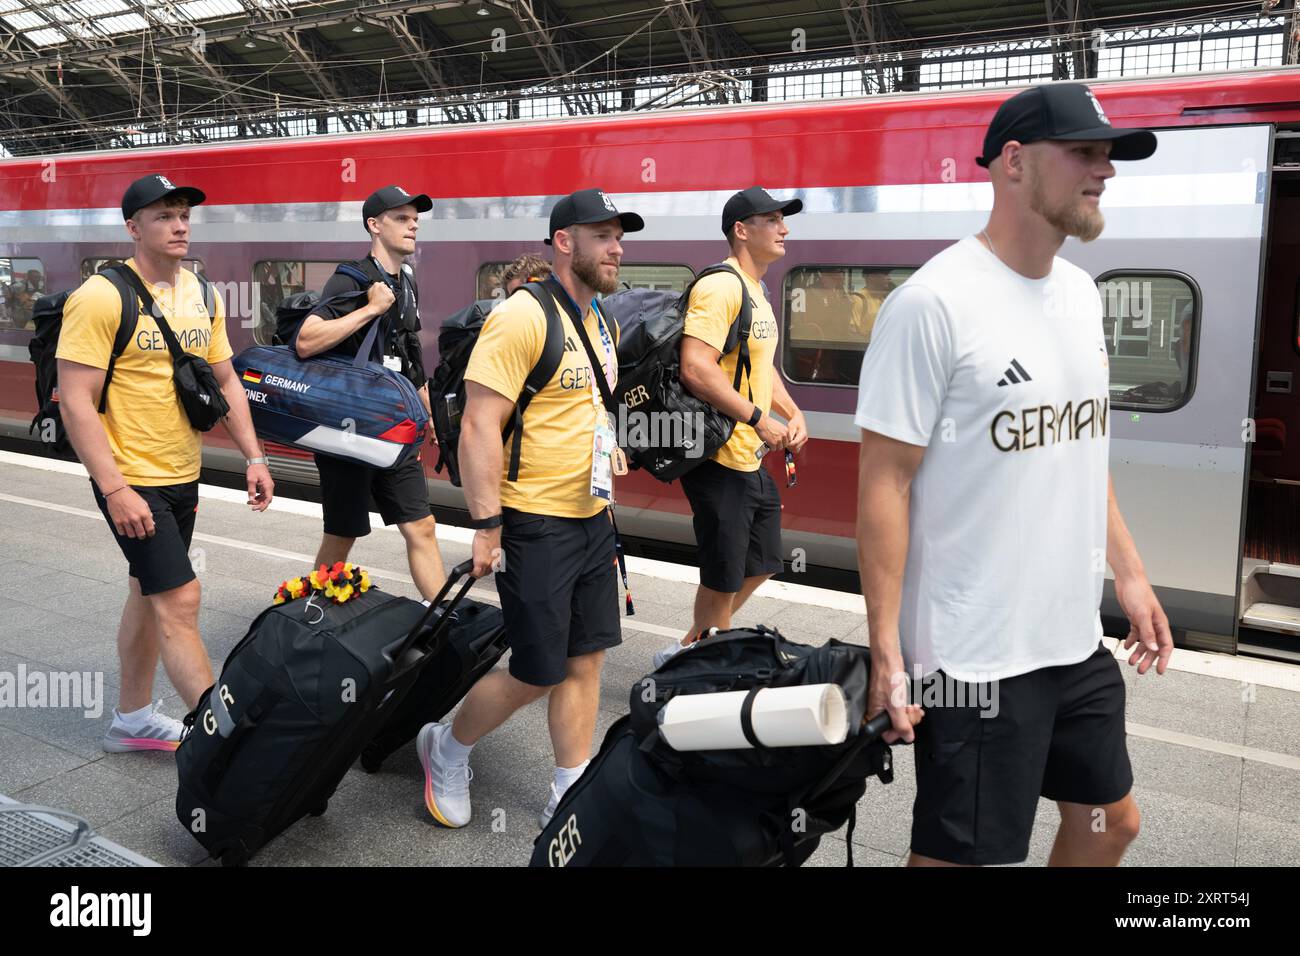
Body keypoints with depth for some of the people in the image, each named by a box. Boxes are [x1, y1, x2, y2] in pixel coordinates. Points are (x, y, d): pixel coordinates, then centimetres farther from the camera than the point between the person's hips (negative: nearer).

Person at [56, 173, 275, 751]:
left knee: (150, 593, 17)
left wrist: (254, 458, 4)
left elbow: (227, 382, 13)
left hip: (183, 477, 8)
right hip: (132, 482, -7)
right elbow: (75, 401, -18)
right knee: (180, 600, -9)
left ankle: (131, 718, 32)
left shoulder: (203, 297, 7)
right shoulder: (101, 297, -15)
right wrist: (114, 489, -23)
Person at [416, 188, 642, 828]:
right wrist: (486, 527, -22)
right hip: (535, 524, -8)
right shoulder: (521, 317, -16)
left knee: (586, 661, 12)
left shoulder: (602, 324, 11)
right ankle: (446, 750, 28)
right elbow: (478, 427, -20)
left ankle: (570, 799, 27)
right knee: (536, 675, 0)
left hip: (591, 518, 8)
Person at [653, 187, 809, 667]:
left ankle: (687, 651, 33)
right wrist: (759, 419, -22)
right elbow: (695, 369, -28)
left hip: (752, 460, 11)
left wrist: (793, 413, 9)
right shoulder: (720, 287, -17)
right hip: (720, 461, -11)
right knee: (724, 579, 2)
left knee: (760, 565, 20)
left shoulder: (755, 290, 17)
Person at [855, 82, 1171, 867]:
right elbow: (885, 482, -18)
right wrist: (886, 649, -18)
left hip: (1077, 641, 8)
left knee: (1111, 822, 22)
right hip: (978, 657, -8)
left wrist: (1129, 573, 14)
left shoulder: (1080, 293, 8)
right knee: (962, 854, 8)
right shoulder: (935, 302, -17)